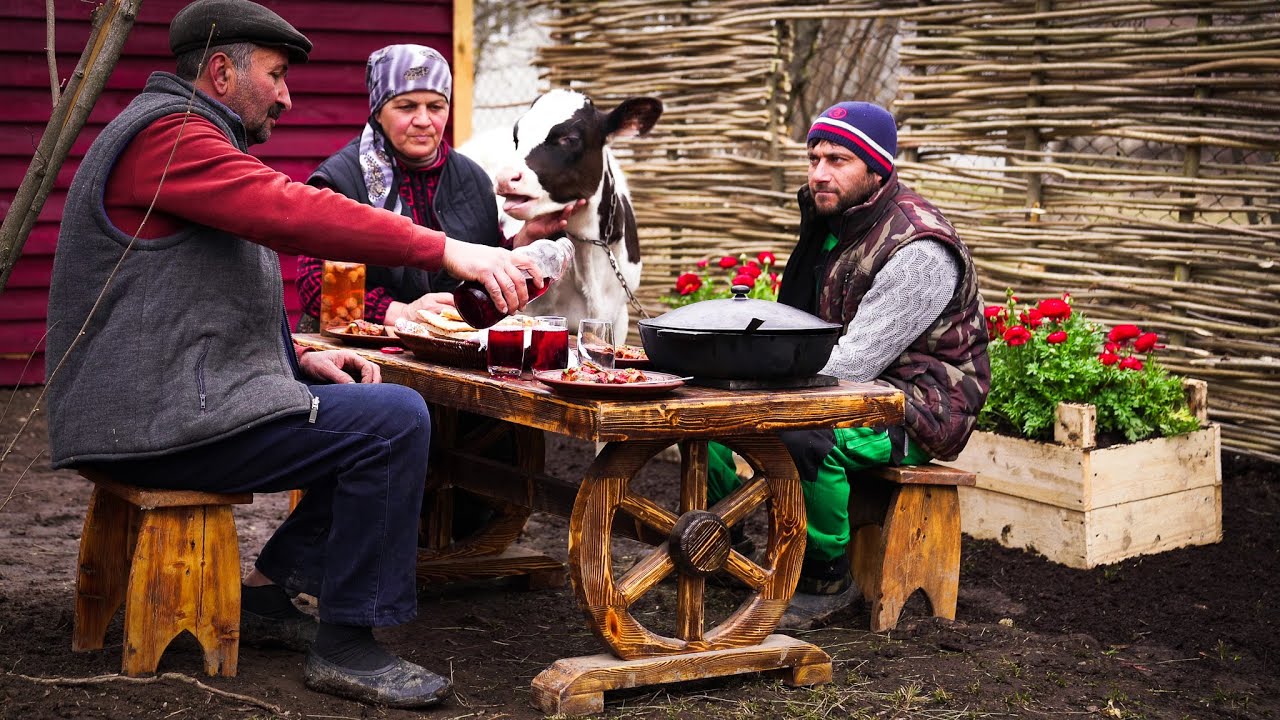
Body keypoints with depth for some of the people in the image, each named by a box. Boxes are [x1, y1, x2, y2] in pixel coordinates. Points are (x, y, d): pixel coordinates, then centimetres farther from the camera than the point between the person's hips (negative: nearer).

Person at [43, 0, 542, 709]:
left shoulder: (180, 134, 22)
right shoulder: (166, 134, -13)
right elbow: (293, 212, -27)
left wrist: (298, 358, 9)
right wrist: (447, 250, -29)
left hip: (165, 400, 11)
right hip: (158, 422, -11)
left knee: (378, 411, 15)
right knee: (394, 421, -17)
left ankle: (269, 590, 16)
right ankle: (345, 644, -10)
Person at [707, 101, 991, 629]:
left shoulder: (919, 249, -23)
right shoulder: (827, 221, 6)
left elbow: (854, 362, -28)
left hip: (913, 413, -9)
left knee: (805, 436, -37)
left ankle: (828, 577, -13)